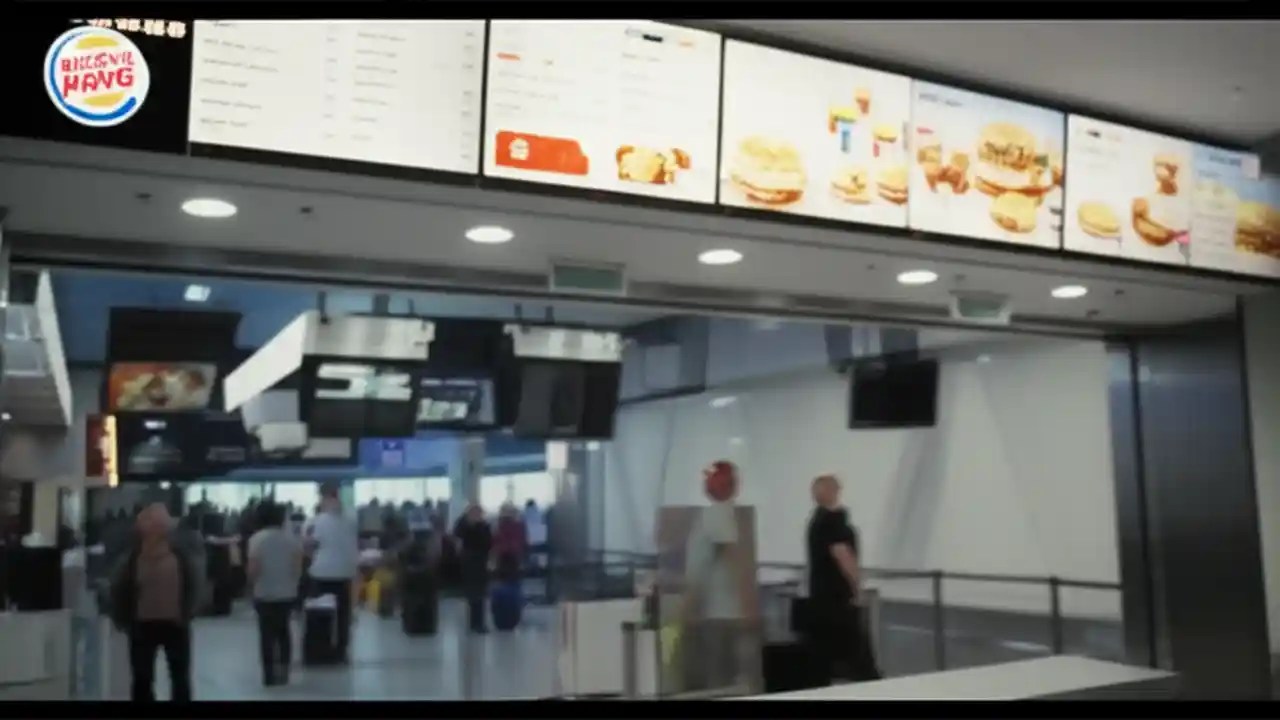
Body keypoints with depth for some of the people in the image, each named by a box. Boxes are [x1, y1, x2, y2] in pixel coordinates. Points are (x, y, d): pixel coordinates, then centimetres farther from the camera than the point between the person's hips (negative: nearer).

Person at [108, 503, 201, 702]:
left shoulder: (180, 556, -7)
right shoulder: (132, 558, -9)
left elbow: (193, 584, 1)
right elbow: (119, 589, -2)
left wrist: (187, 613, -5)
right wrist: (123, 620, -4)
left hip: (176, 625, 0)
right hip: (143, 626, 0)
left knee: (180, 678, 11)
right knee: (142, 679, 9)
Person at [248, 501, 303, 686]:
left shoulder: (257, 538, -11)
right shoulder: (292, 538, -1)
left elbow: (254, 569, -13)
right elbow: (298, 567, -1)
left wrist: (251, 584, 3)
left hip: (264, 593, -3)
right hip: (288, 592, 3)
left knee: (267, 633, 4)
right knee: (283, 631, 15)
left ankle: (270, 674, 5)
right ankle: (283, 672, 17)